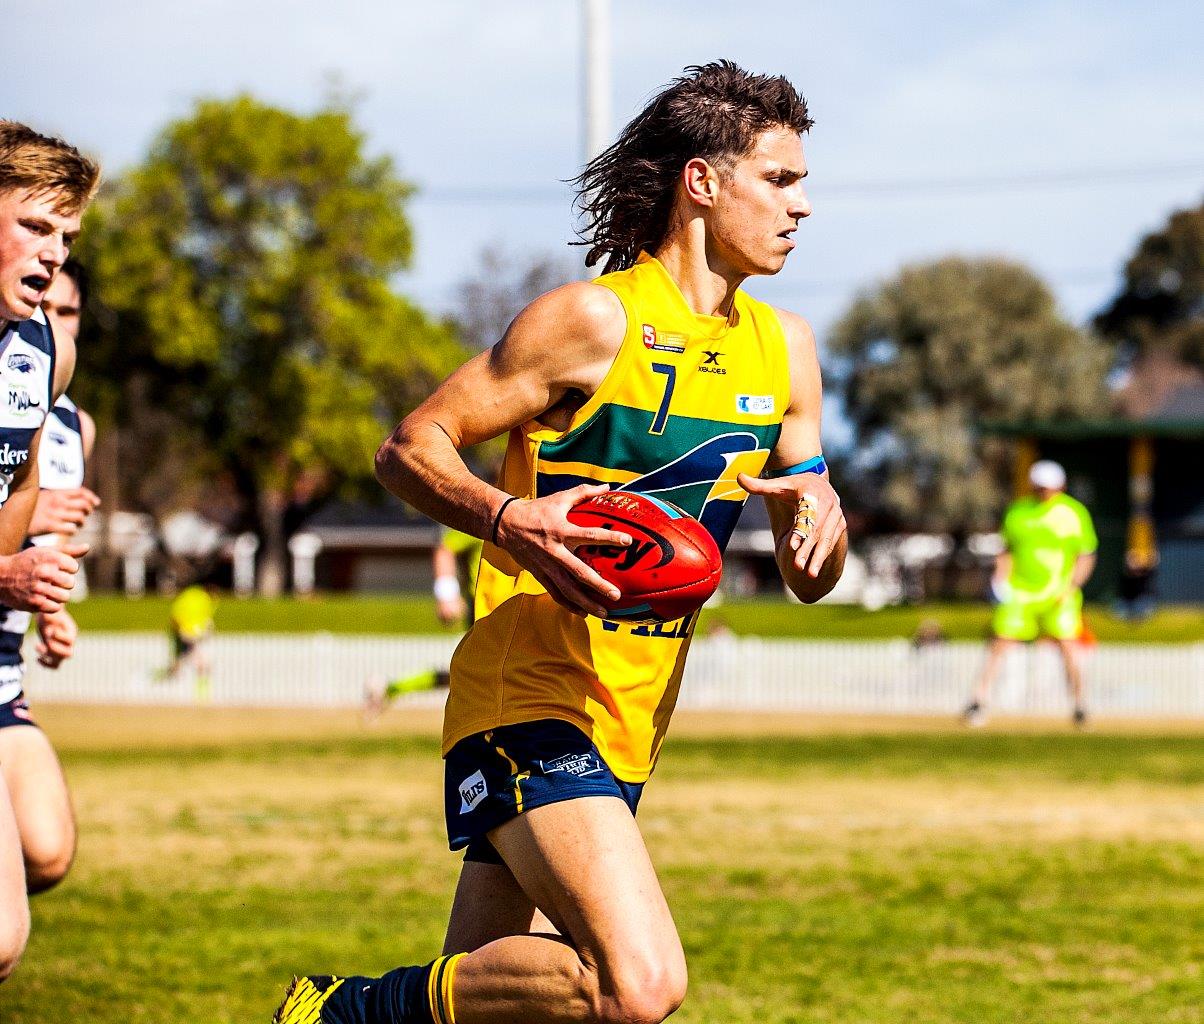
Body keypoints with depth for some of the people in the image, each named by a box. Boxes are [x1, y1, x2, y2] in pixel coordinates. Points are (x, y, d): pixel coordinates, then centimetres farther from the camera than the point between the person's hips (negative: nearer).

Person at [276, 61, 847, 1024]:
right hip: (529, 701, -8)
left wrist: (819, 510, -7)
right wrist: (513, 520, -26)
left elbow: (809, 580, 16)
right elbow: (409, 447, -7)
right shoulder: (595, 318, -10)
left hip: (630, 725, 8)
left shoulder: (783, 348, 12)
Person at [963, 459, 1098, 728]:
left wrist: (1070, 588, -10)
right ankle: (979, 702, 5)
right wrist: (1001, 578, 0)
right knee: (1000, 645, -3)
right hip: (1018, 593, 2)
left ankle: (1078, 706, 5)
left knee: (1068, 645, -11)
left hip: (1059, 597, -2)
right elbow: (1007, 551, 17)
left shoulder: (1075, 513, -1)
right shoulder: (1017, 512, 7)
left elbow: (1086, 557, 2)